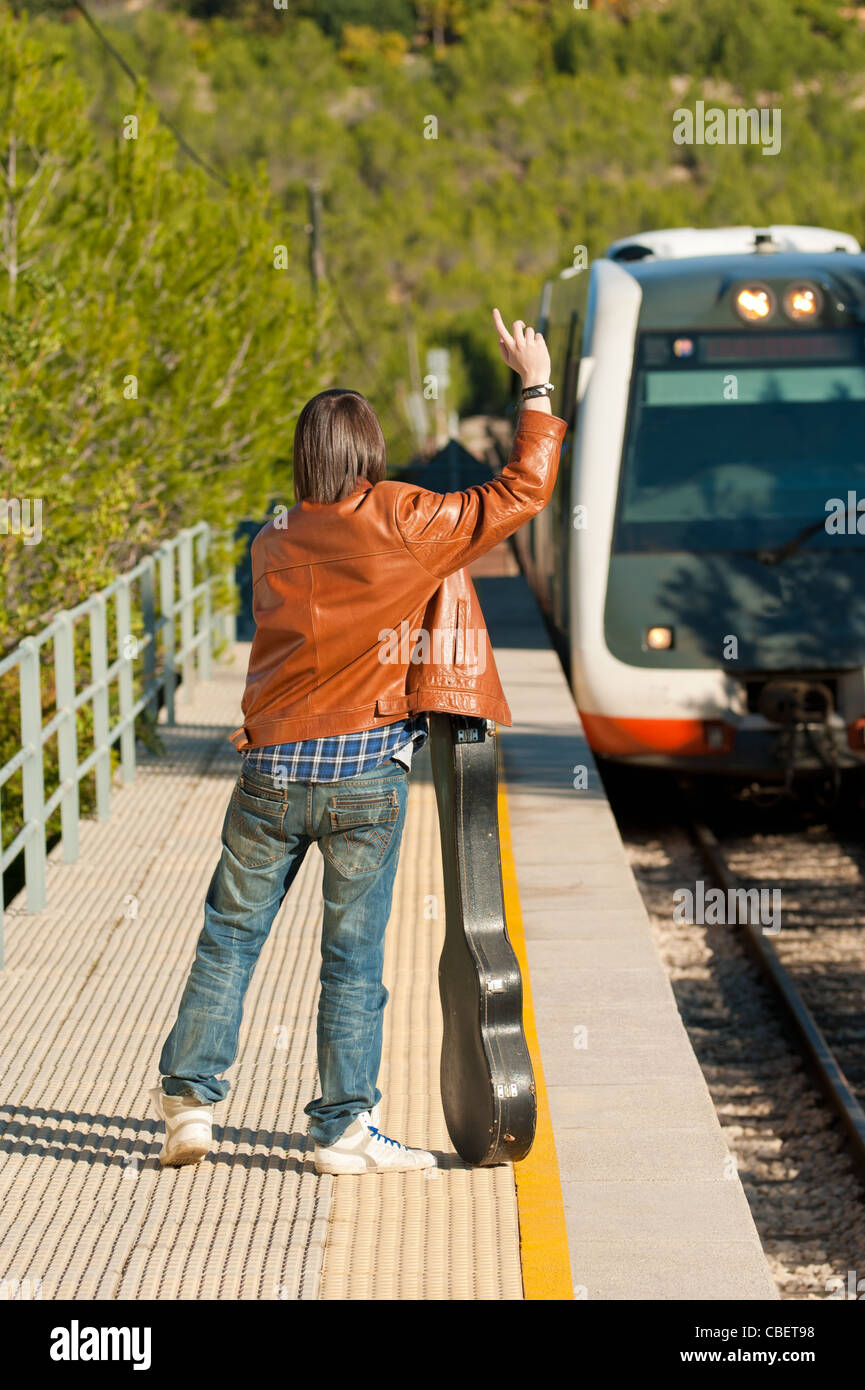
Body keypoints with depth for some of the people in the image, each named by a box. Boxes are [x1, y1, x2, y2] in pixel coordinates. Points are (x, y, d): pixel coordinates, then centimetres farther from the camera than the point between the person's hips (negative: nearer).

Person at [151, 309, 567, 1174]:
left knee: (229, 937, 12)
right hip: (364, 773, -3)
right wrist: (537, 387, 11)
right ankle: (345, 1129, 7)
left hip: (270, 772, 3)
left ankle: (190, 1100, 10)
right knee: (353, 955, 3)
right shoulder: (405, 526, -4)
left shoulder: (272, 547, 7)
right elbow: (522, 491, 0)